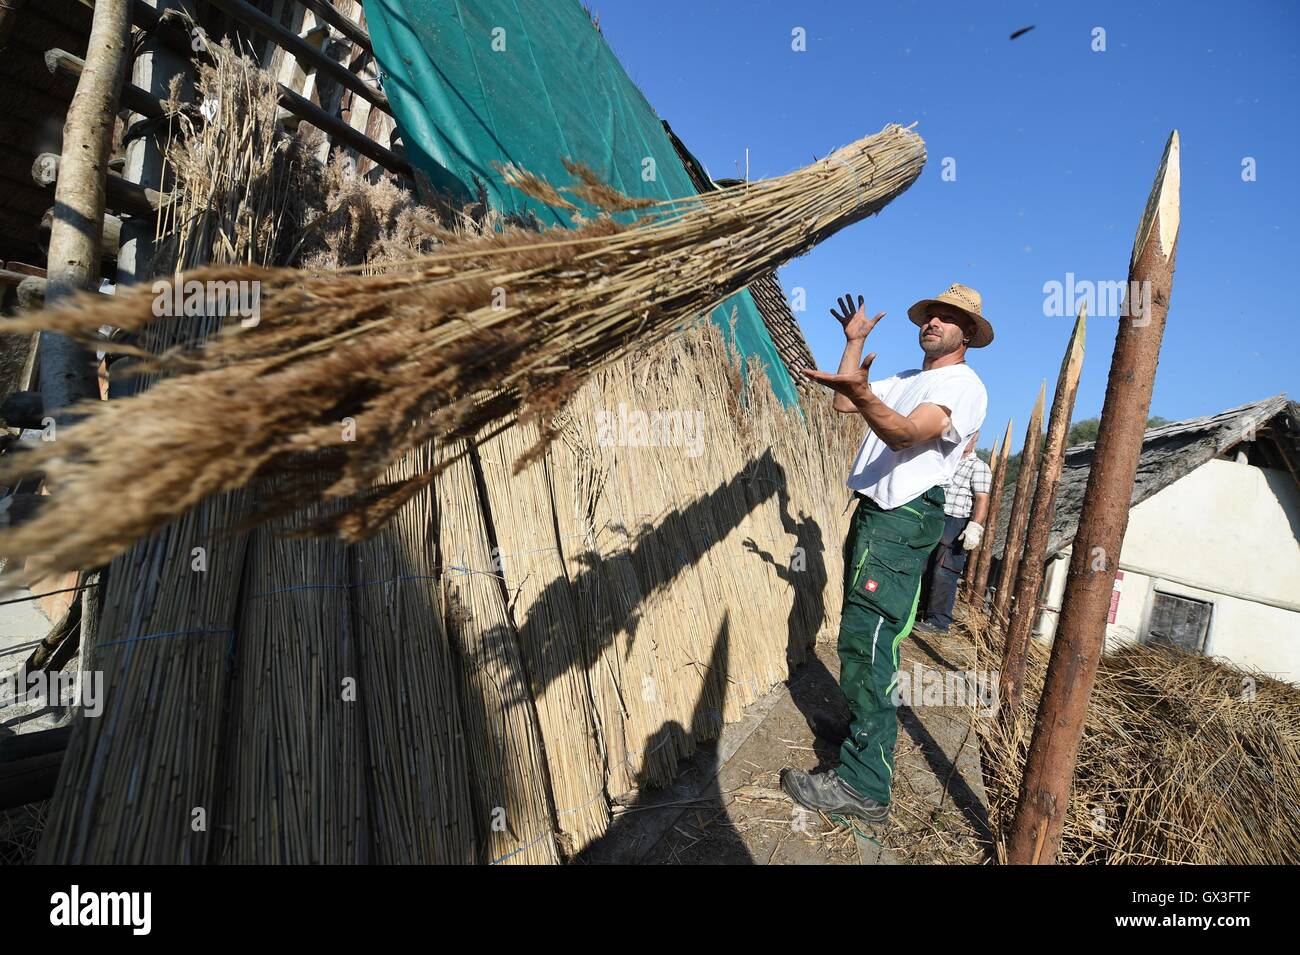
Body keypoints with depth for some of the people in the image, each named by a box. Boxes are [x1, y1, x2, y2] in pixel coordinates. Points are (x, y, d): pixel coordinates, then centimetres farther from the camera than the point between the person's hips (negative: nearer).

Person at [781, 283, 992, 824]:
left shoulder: (963, 385, -7)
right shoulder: (906, 379, 23)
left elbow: (906, 434, -26)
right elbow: (843, 404, 18)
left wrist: (863, 394, -46)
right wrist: (855, 341, 17)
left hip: (903, 520, -10)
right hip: (872, 512, 10)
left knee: (866, 641, -16)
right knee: (861, 633, 17)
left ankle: (864, 786, -10)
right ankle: (869, 727, 34)